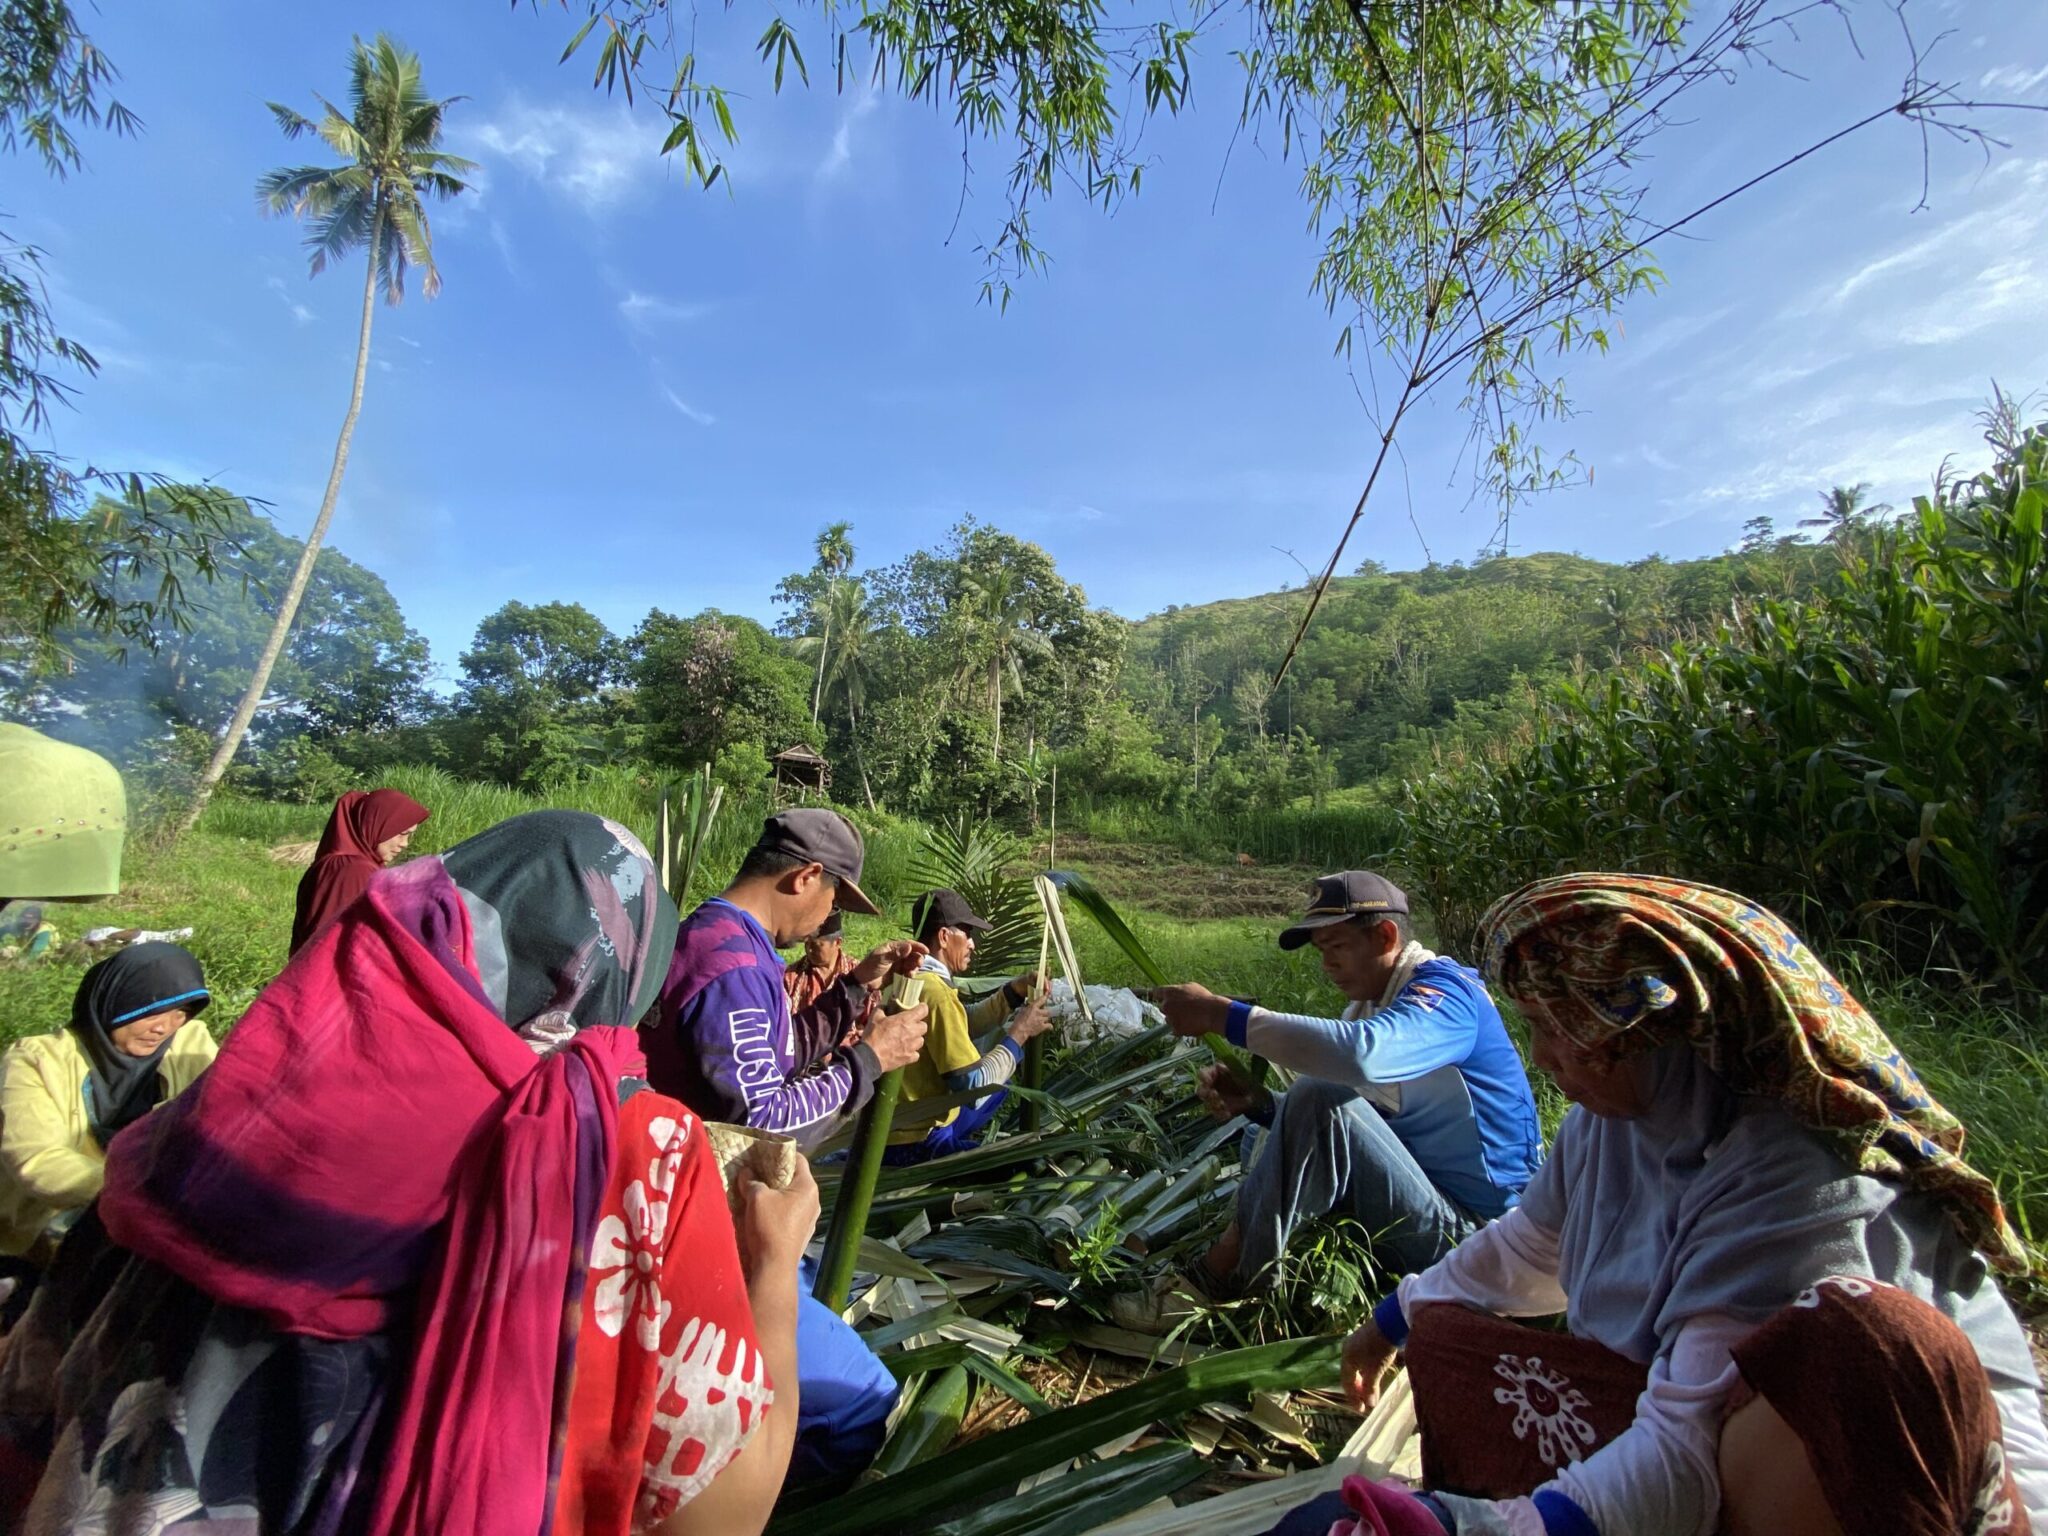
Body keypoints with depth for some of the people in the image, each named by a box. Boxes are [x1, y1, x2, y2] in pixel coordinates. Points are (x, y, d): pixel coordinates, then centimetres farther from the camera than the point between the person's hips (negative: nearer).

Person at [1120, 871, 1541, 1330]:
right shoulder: (1371, 1003, 12)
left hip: (1470, 1224, -9)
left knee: (1321, 1104, -28)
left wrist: (1224, 1014, -36)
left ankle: (1214, 1281, -20)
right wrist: (1259, 1102, -10)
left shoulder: (1446, 990, -17)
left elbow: (1360, 1054, -39)